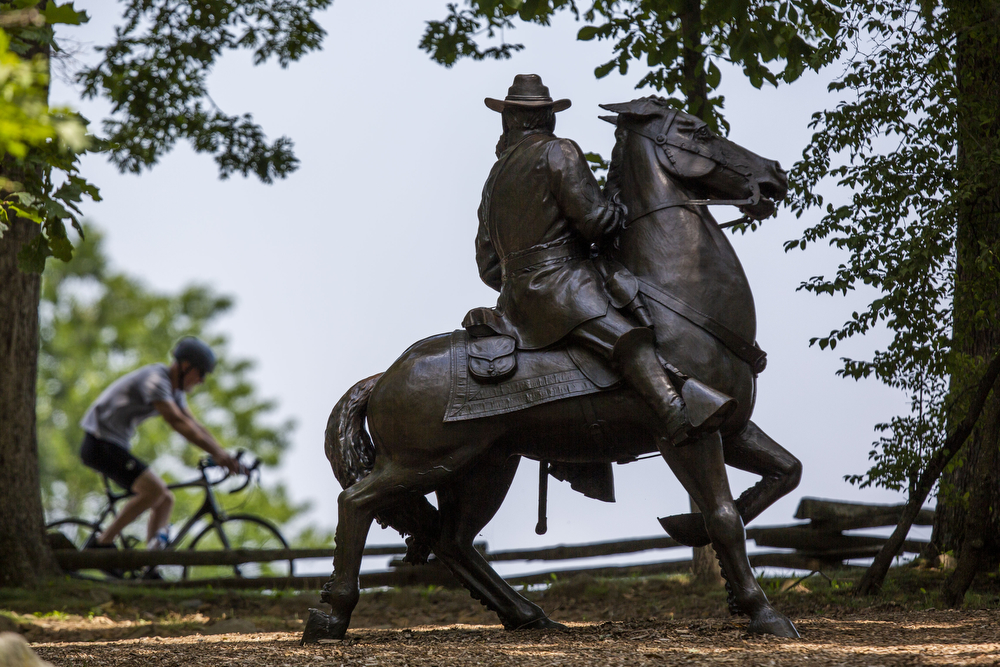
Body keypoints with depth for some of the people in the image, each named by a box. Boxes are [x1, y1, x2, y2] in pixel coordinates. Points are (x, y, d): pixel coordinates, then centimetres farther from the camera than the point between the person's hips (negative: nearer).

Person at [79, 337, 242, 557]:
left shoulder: (174, 389, 13)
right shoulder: (155, 379, -19)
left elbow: (195, 426, 14)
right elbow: (177, 422, -29)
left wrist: (224, 455, 2)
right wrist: (217, 453, -34)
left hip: (115, 446, 10)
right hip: (100, 443, -10)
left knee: (165, 499, 6)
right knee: (154, 489, -24)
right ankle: (102, 542, -16)